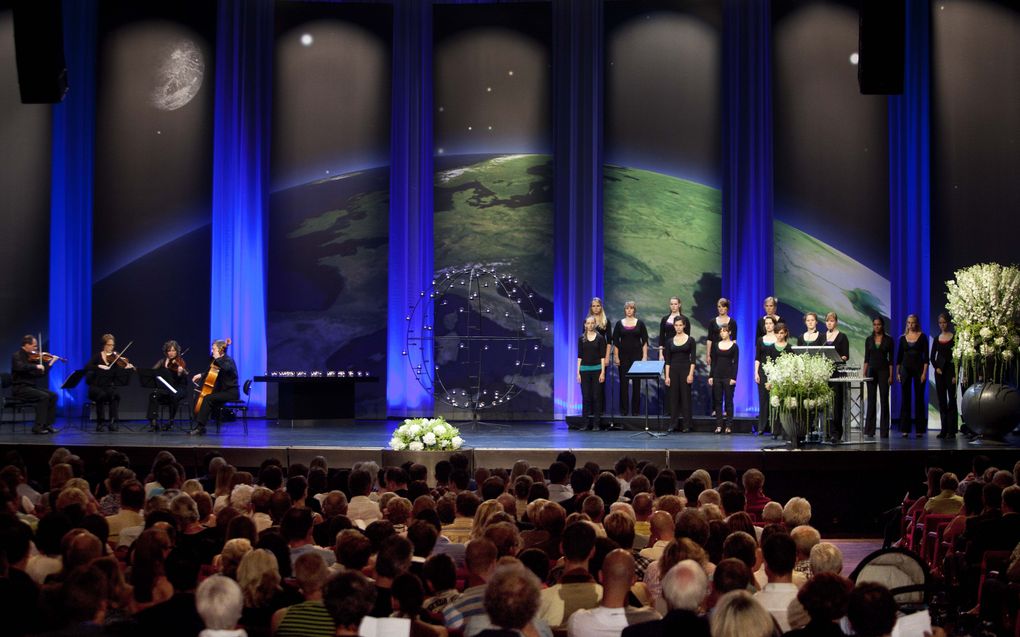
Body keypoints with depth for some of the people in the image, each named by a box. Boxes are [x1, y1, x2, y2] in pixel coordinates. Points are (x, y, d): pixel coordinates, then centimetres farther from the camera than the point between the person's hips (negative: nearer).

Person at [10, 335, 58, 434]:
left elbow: (41, 375, 14)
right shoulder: (17, 356, -8)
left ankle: (47, 424, -3)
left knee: (53, 396, -7)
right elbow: (20, 367, -31)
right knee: (44, 396, -25)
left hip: (31, 386, 8)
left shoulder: (32, 357, 12)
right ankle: (38, 427, -22)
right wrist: (36, 366, -28)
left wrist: (49, 364, 5)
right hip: (20, 388, -8)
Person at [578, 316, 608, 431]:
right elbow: (579, 356, 6)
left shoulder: (600, 338, 1)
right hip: (585, 370, 2)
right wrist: (578, 372, 0)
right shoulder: (581, 339, 6)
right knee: (585, 397, 1)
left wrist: (603, 372, -8)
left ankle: (597, 423, 4)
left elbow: (602, 356, -1)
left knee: (597, 396, -1)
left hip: (597, 369, -2)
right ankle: (587, 423, 6)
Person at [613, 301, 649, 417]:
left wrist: (644, 356, -6)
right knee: (623, 382, 0)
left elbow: (645, 341, 2)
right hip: (623, 355, 0)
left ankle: (635, 409, 6)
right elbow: (615, 342, 3)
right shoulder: (619, 324, 4)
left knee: (636, 382, 1)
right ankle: (624, 409, 5)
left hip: (637, 355, 0)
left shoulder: (640, 323, 3)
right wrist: (616, 357, -4)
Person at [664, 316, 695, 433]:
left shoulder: (690, 340, -1)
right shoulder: (670, 341, 7)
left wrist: (691, 374, -13)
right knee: (673, 397, 4)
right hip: (673, 370, 3)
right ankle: (673, 424, 9)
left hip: (685, 370, -3)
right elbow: (667, 360, 6)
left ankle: (687, 424, 5)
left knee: (685, 397, -1)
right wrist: (667, 376, -1)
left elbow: (693, 359, -5)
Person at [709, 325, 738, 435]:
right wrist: (710, 376, 3)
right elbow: (713, 362, 10)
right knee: (718, 401, 4)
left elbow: (735, 363, -4)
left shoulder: (734, 346, -1)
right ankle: (718, 425, 8)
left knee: (728, 401, 0)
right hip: (717, 375, 3)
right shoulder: (716, 345, 9)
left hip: (728, 376, -3)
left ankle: (729, 426, 4)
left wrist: (733, 378, -12)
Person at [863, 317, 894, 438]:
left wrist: (891, 375, -7)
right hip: (872, 371, 2)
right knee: (871, 400, 3)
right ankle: (869, 430, 5)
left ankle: (884, 430, 1)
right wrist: (864, 373, -1)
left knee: (884, 400, -2)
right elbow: (866, 358, 8)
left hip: (883, 371, -2)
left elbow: (891, 359, -2)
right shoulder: (868, 340, 7)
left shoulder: (888, 340, 0)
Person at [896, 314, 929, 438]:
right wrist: (897, 372, 5)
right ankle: (905, 429, 4)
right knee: (905, 398, 1)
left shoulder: (922, 337, 0)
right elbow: (899, 356, 10)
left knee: (919, 398, 1)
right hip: (905, 369, 2)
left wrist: (924, 372, -11)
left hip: (918, 368, -2)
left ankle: (920, 429, 5)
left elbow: (926, 356, -4)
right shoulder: (903, 338, 8)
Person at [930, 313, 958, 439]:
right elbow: (932, 357, 14)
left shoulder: (954, 338, -2)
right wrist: (936, 368, -5)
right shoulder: (937, 340, 10)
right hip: (939, 372, 4)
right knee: (941, 400, 5)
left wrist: (955, 375, -12)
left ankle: (951, 431, -4)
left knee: (951, 400, -4)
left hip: (950, 370, -4)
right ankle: (944, 430, 9)